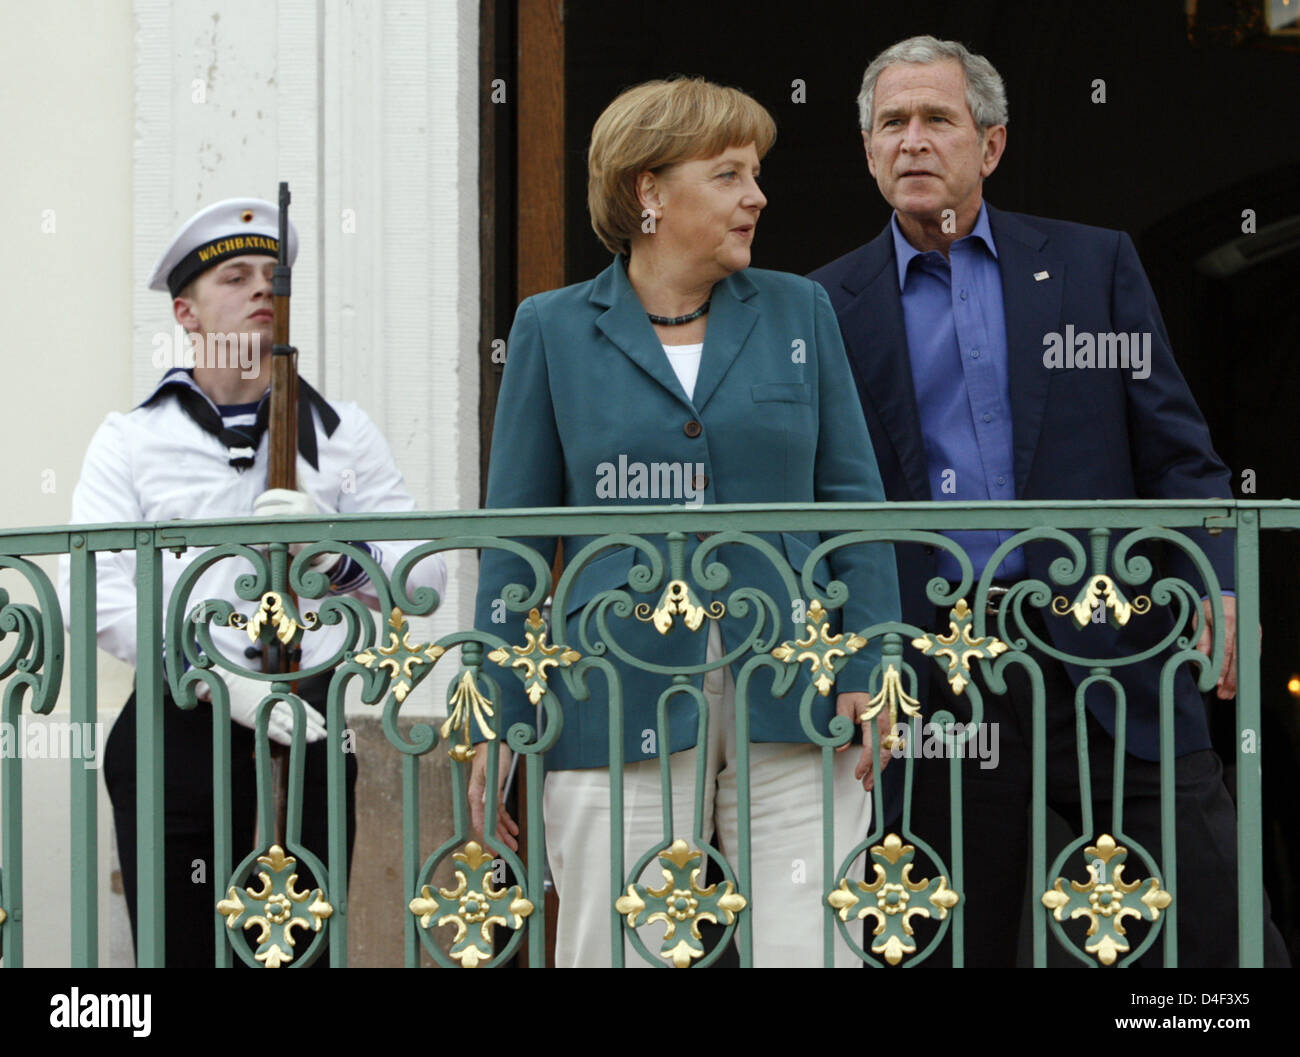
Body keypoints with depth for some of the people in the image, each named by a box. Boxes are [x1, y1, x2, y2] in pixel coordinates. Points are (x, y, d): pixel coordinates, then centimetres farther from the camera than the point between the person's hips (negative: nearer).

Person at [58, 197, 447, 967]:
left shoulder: (342, 433, 13)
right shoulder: (133, 440, 7)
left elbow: (426, 574, 4)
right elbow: (98, 593, -7)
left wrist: (336, 552, -16)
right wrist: (221, 683, -17)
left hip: (307, 730, 1)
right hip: (179, 732, -1)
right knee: (180, 947, 1)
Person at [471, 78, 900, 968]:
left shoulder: (799, 311, 11)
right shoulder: (553, 330, 7)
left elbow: (852, 499, 9)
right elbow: (517, 536, 7)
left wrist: (867, 674, -1)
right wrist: (501, 721, 1)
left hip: (789, 698, 1)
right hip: (623, 702, -1)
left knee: (810, 949, -2)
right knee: (617, 950, 0)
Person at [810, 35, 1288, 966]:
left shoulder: (1095, 263, 9)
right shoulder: (833, 304, 9)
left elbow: (1175, 448, 5)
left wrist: (1218, 589, -10)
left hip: (1104, 654, 0)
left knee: (1221, 923, -5)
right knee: (968, 940, 6)